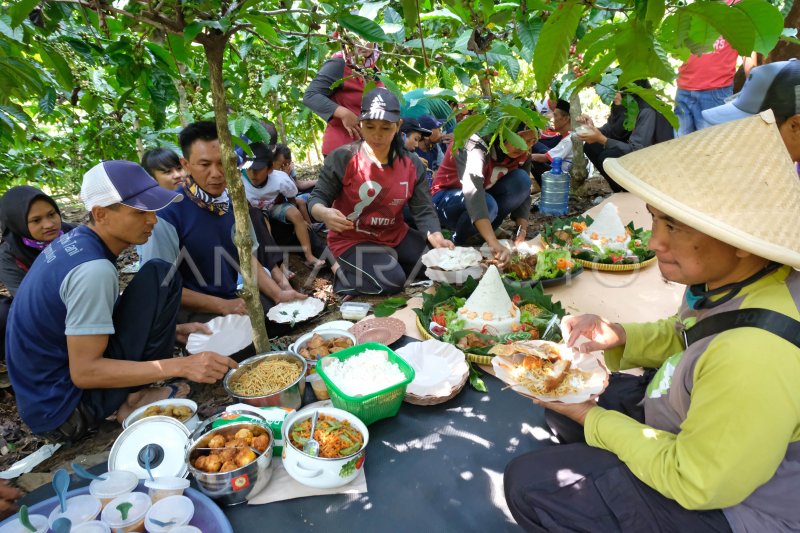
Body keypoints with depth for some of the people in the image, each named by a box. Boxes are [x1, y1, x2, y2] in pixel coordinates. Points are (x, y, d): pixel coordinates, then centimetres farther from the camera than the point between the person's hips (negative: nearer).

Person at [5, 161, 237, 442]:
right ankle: (134, 399, -3)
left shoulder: (74, 240, 1)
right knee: (159, 277, -15)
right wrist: (181, 365, -30)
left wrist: (172, 330, 5)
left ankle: (129, 394, 7)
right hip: (67, 413, -9)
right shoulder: (93, 269, -27)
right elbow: (84, 372, -26)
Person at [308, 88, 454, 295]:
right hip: (352, 239, -5)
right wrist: (324, 213, -38)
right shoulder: (342, 158, -17)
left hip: (394, 236, 5)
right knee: (392, 280, -25)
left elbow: (424, 211, -8)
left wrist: (437, 238, -28)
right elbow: (317, 199, -13)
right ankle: (343, 272, 2)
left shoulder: (412, 164, -5)